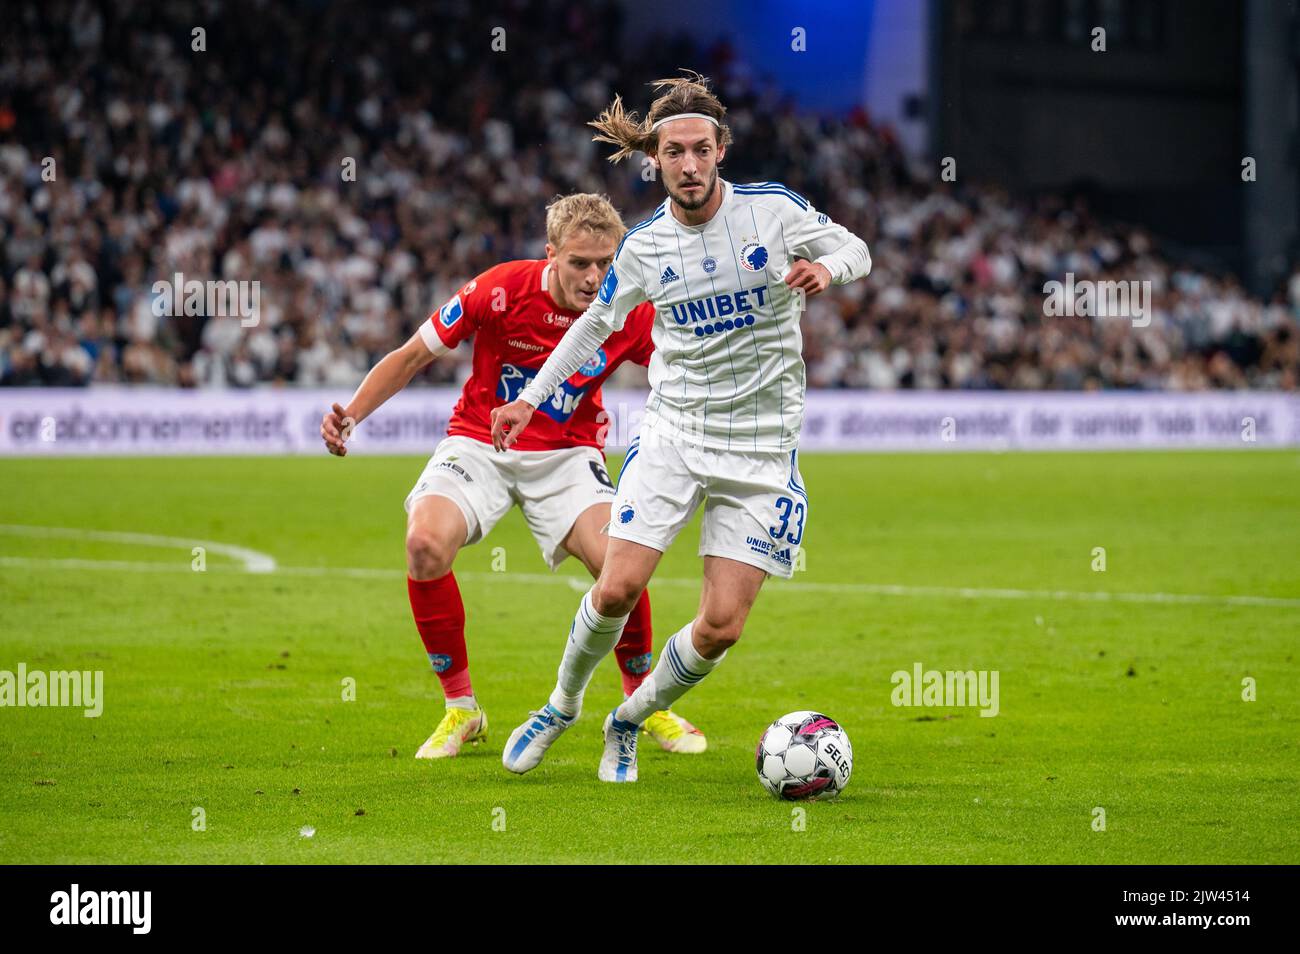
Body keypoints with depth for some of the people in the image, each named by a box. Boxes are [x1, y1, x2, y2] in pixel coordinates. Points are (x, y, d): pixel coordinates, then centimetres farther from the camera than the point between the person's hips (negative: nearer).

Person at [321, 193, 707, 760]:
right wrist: (350, 415, -16)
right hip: (479, 444, -1)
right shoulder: (501, 290, -18)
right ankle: (460, 708, -8)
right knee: (426, 543, -28)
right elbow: (413, 356, -6)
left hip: (566, 455, 1)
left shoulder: (630, 314, -13)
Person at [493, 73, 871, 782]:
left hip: (761, 450, -1)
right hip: (672, 435, 1)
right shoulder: (642, 246, 0)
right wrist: (532, 398, 15)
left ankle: (628, 724, 19)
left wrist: (825, 267, -18)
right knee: (618, 588, -11)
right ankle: (562, 706, 17)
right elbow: (597, 323, 16)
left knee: (721, 627, -6)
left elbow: (857, 251, 6)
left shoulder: (773, 209, -6)